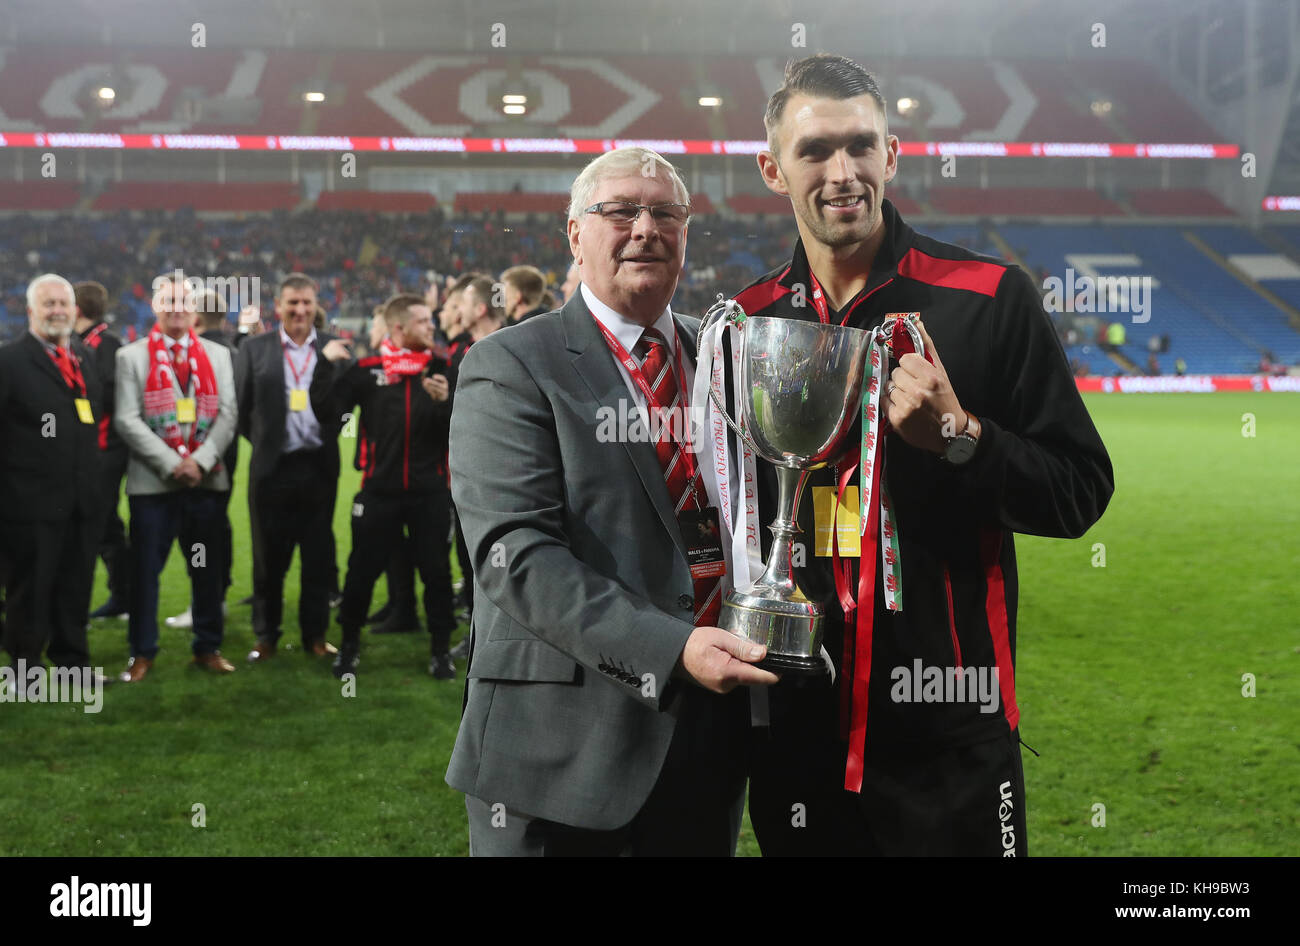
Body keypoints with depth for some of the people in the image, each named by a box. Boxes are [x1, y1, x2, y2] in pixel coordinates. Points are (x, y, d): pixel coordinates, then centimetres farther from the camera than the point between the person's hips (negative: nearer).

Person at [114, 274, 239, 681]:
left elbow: (228, 415, 4)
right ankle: (142, 652, 10)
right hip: (152, 479, -2)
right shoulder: (131, 356, 4)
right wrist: (171, 463, -13)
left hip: (207, 479, 2)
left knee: (208, 568, 6)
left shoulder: (218, 355, 12)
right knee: (145, 568, -1)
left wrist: (201, 461, -10)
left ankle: (208, 647, 17)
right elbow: (127, 419, -5)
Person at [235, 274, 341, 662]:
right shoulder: (254, 349, 3)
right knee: (269, 558, 7)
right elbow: (241, 407, 5)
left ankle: (316, 634, 18)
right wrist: (262, 441, 4)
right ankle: (266, 636, 19)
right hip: (272, 467, -1)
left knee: (319, 556, 7)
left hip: (319, 467, 1)